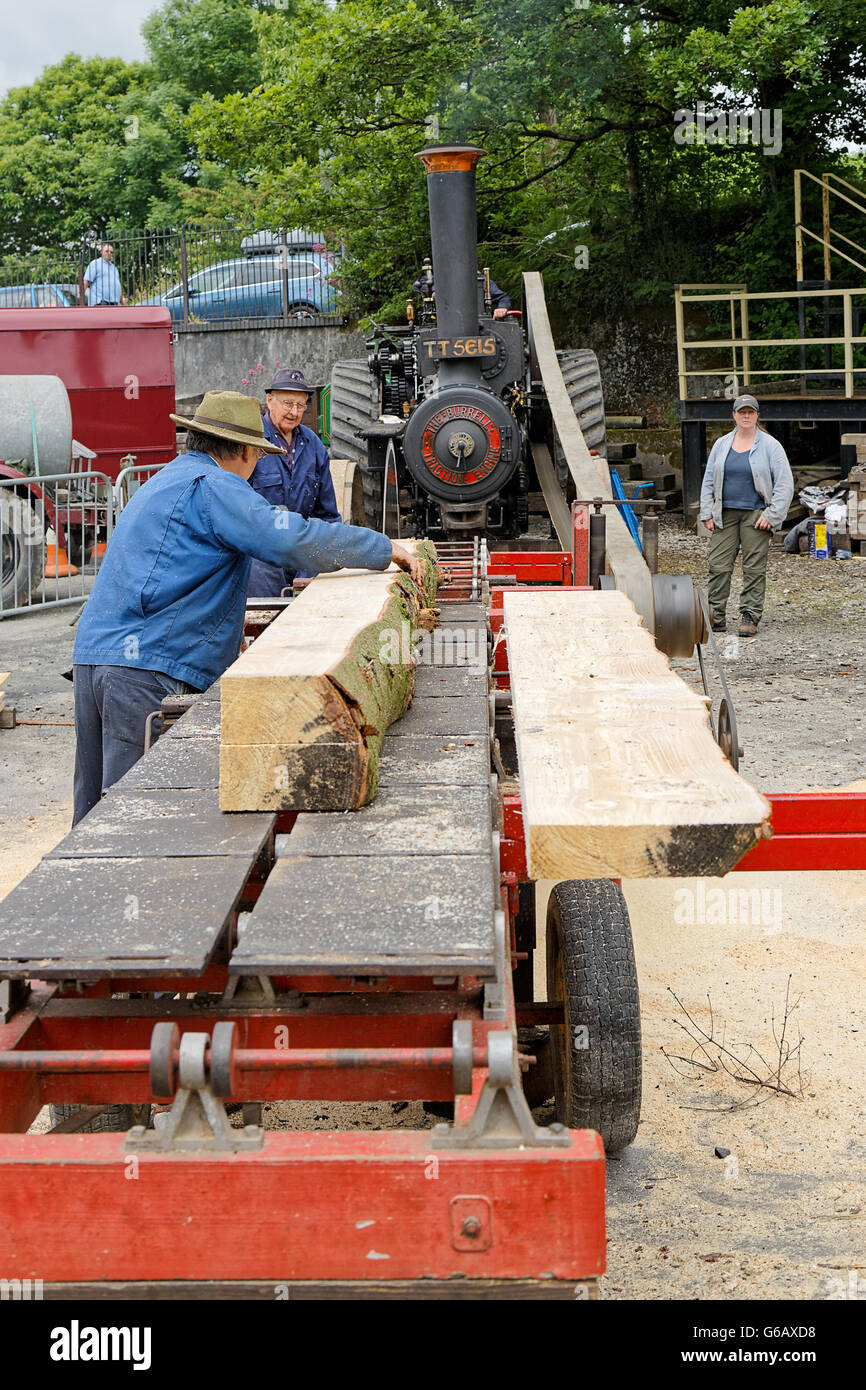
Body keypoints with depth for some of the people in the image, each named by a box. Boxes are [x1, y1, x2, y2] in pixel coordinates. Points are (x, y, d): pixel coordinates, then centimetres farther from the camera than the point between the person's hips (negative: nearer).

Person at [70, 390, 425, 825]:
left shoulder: (164, 481, 27)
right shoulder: (211, 485, -5)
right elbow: (293, 539, -15)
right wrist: (385, 549, -4)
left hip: (93, 652, 10)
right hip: (144, 663, -10)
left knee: (95, 802, 11)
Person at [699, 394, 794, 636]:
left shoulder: (770, 446, 0)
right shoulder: (721, 445, 10)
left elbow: (785, 484, -1)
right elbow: (709, 481, 15)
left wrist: (771, 515, -9)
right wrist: (707, 514, 5)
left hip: (755, 514, -3)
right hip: (725, 514, 3)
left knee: (754, 568, -2)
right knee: (718, 565, -2)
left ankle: (750, 617, 4)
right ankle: (715, 616, 3)